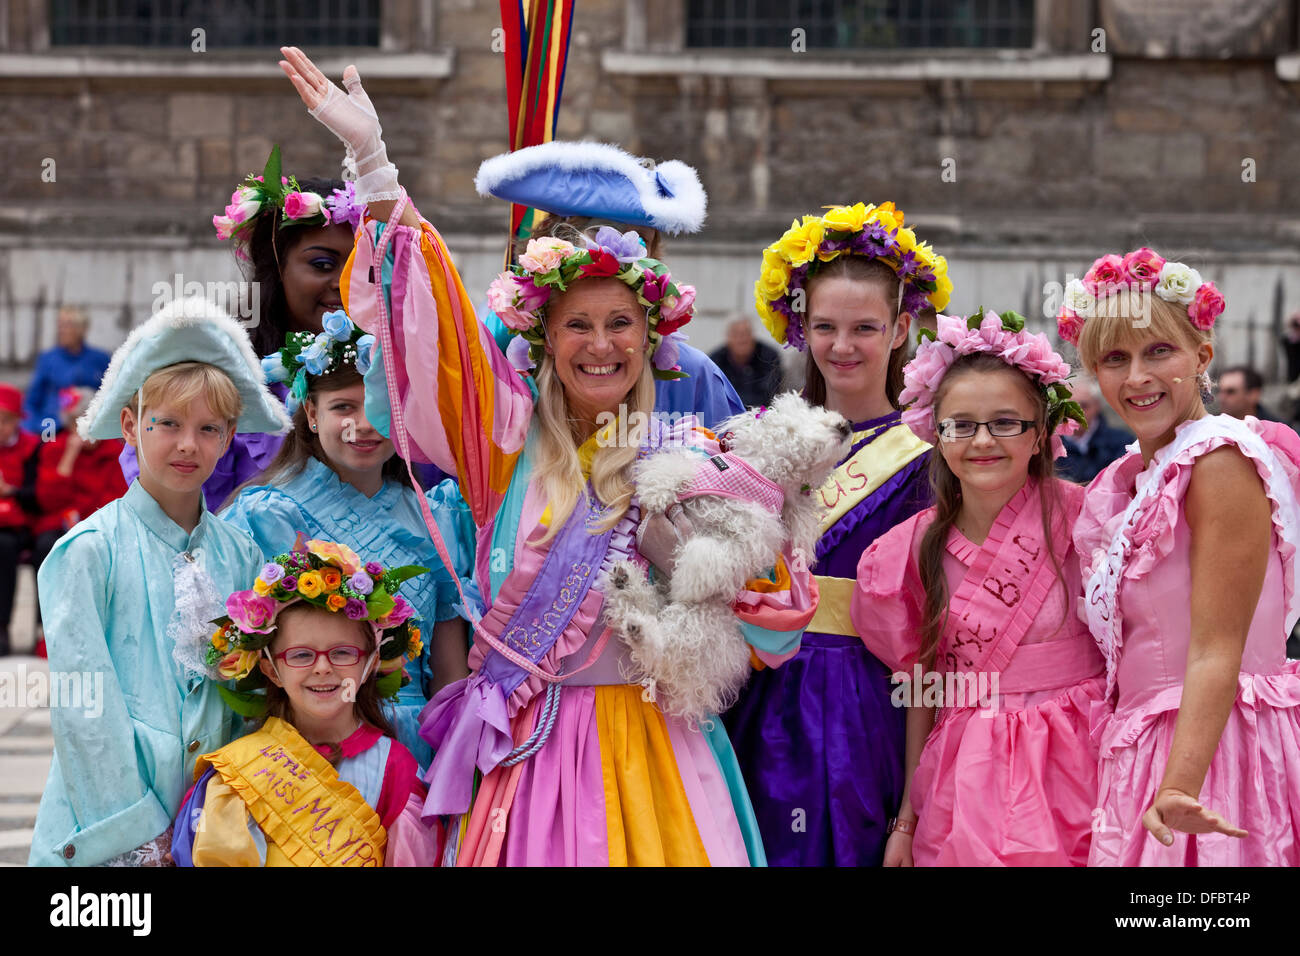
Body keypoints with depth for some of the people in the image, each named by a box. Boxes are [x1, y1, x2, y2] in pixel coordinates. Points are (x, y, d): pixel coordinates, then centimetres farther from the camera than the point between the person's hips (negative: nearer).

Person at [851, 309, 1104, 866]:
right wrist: (907, 818, 11)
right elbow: (920, 691, 9)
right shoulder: (920, 547, 3)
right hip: (964, 785, 2)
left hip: (1072, 772, -2)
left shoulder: (1081, 517, -7)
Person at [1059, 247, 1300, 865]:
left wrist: (1179, 787, -28)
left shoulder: (1220, 460, -12)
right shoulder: (1129, 479, 14)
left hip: (1208, 751, -8)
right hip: (1139, 757, 8)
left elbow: (1217, 653, -19)